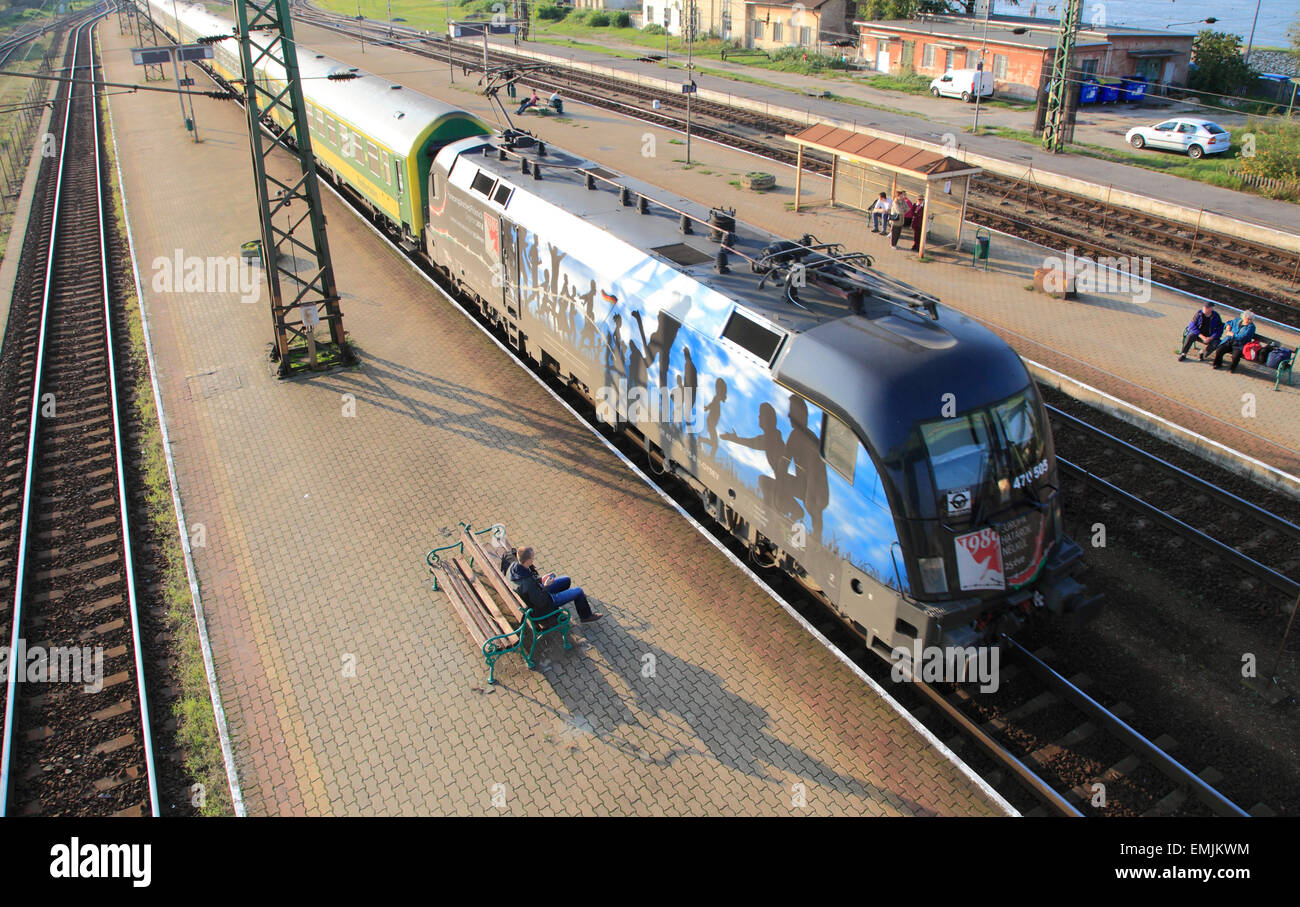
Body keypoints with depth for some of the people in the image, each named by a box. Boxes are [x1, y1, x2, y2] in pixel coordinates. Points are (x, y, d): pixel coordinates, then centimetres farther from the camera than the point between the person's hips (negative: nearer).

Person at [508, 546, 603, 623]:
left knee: (567, 580, 22)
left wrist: (540, 579, -6)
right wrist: (545, 586, -21)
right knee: (578, 591, 0)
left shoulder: (514, 566, -19)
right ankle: (586, 616, 26)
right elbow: (540, 602, -30)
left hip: (539, 591, 8)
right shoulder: (527, 584, -43)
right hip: (546, 605, -8)